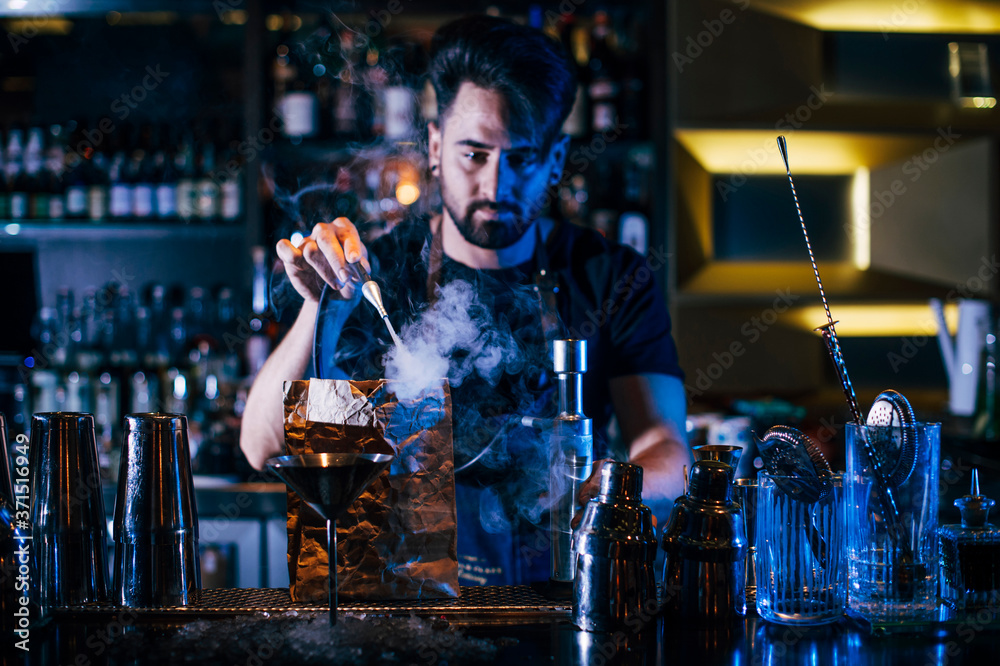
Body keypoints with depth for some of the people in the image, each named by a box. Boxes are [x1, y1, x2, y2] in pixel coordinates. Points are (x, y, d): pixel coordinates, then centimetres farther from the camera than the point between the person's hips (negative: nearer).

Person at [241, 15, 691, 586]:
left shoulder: (613, 280, 2)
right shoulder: (379, 274, 0)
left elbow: (666, 450, -7)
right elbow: (265, 447, -7)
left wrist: (616, 495, -30)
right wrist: (323, 309, -23)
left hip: (558, 598, 0)